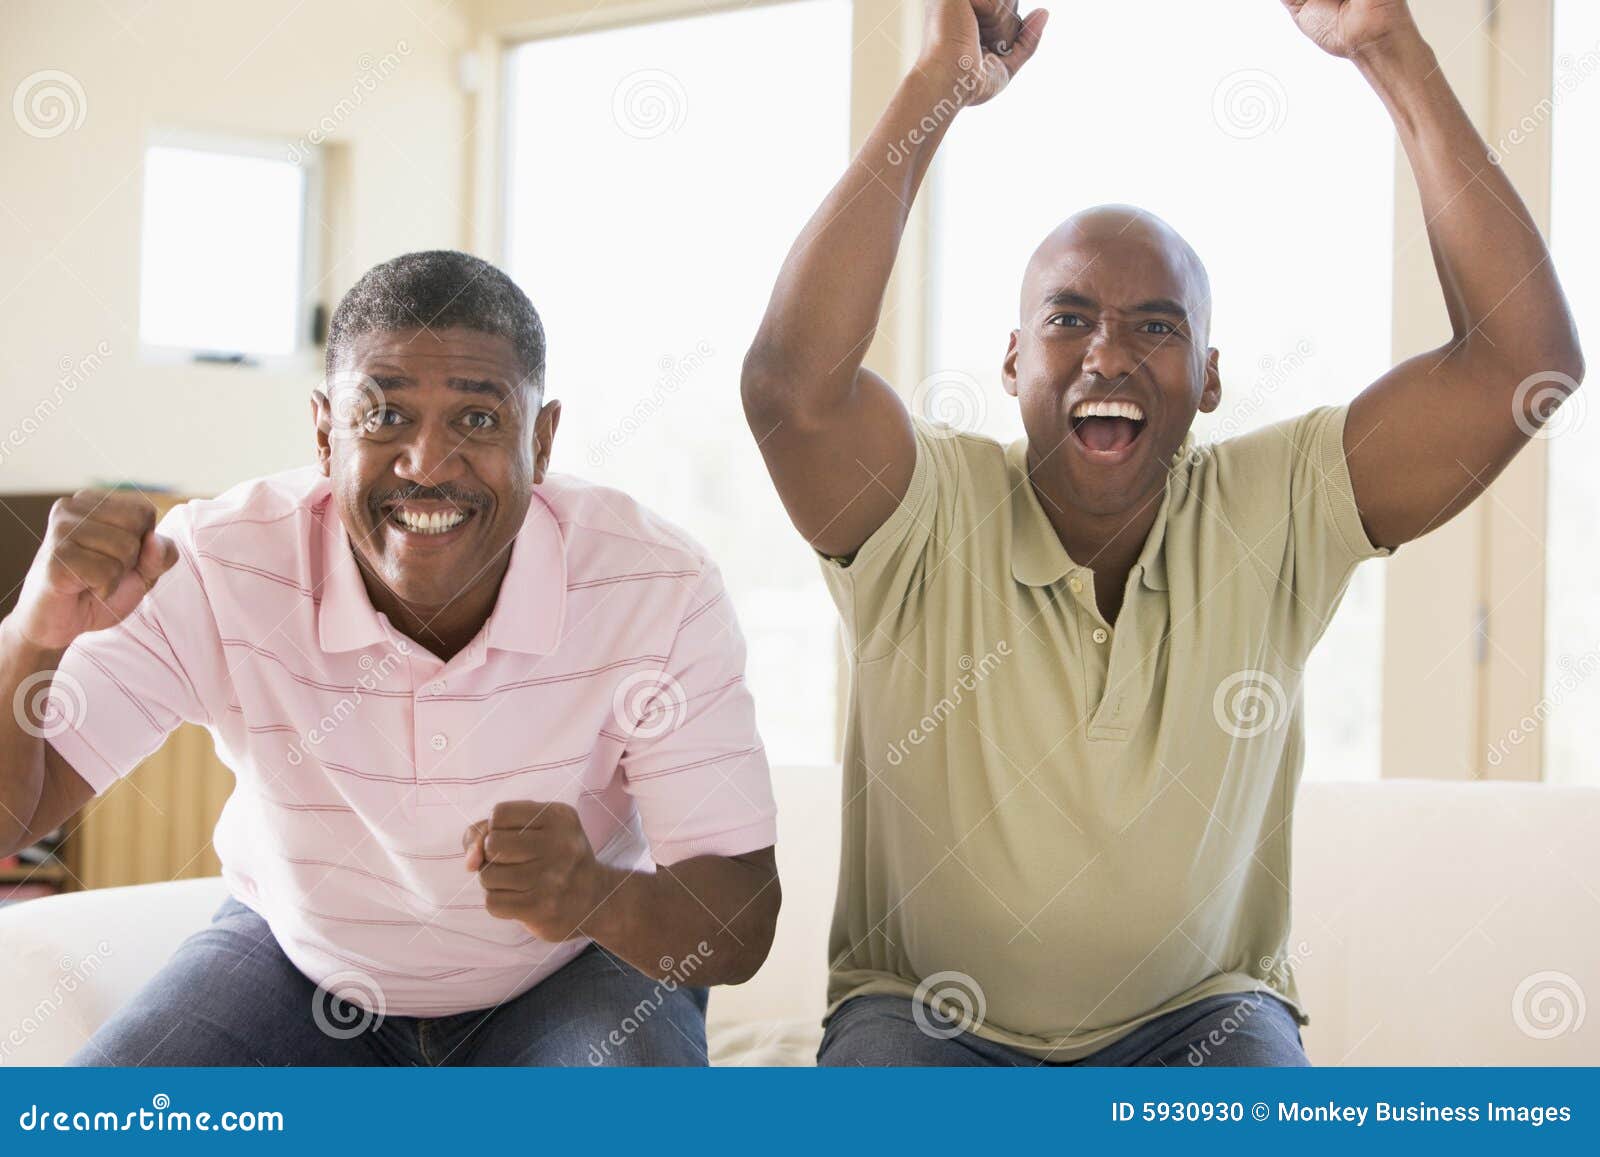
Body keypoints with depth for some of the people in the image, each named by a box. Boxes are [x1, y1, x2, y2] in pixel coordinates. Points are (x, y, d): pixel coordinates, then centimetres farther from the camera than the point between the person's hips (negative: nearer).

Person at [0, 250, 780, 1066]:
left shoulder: (661, 593, -25)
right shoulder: (217, 572, -23)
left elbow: (741, 934, -22)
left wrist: (600, 899, -46)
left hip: (567, 978, -1)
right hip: (301, 958, 2)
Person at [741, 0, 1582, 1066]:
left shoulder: (1268, 517, -6)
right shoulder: (932, 516, -11)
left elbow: (1525, 359, -15)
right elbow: (793, 381, -32)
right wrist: (937, 88, -29)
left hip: (1199, 1014, 1)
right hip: (927, 1015, -1)